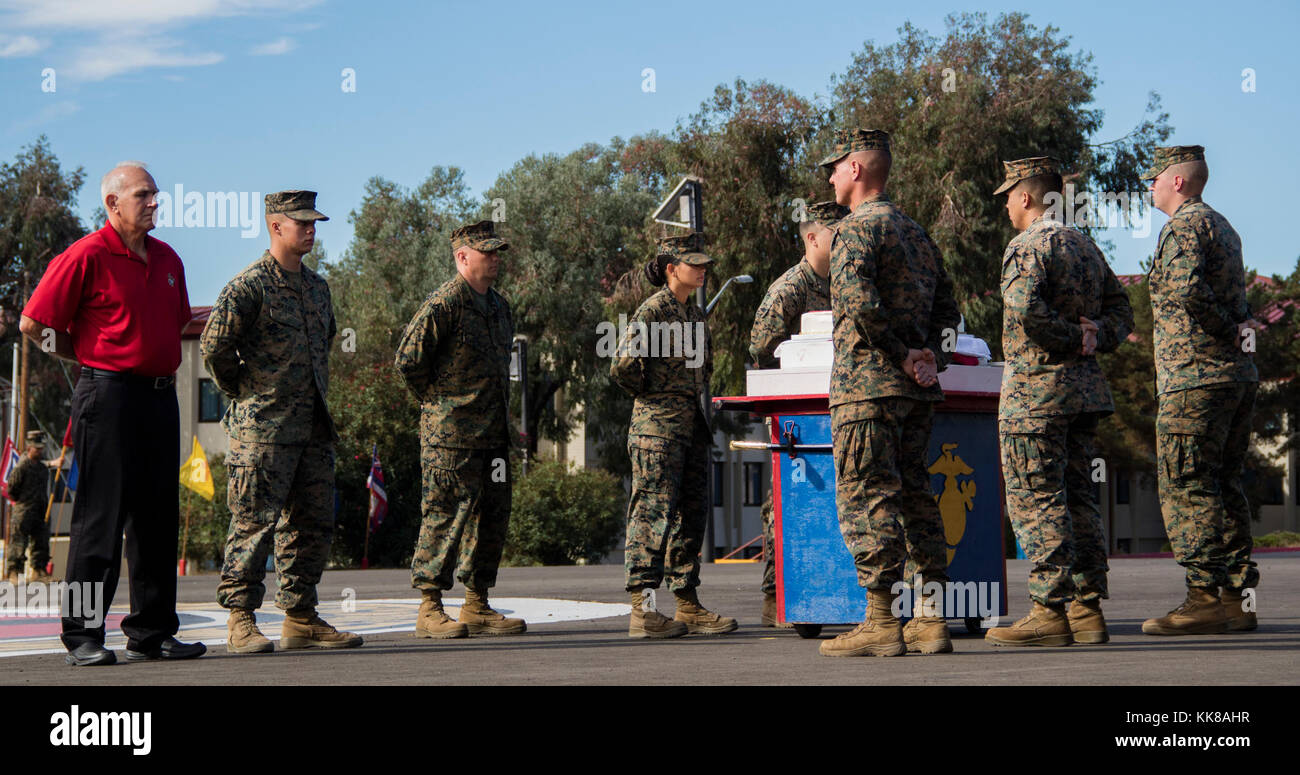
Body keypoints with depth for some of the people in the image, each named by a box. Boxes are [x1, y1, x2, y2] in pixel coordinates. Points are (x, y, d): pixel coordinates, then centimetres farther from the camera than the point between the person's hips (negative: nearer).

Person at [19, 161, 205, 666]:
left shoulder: (168, 260, 15)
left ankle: (152, 633, 15)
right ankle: (82, 636, 1)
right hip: (108, 395, -7)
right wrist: (90, 356, 4)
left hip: (160, 397, 7)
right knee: (101, 516, -5)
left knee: (158, 518, 8)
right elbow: (33, 324, -8)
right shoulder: (87, 256, -8)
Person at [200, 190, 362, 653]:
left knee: (313, 524, 8)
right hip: (263, 427, -8)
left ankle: (300, 619, 15)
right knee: (255, 524, -6)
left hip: (314, 428, 8)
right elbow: (214, 346, -13)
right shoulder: (249, 286, -9)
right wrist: (241, 391, -3)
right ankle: (241, 622, -1)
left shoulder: (317, 286, 15)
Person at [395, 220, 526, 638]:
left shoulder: (498, 305, 15)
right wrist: (435, 401, -6)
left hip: (493, 431, 9)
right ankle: (430, 609, -1)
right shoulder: (443, 304, -12)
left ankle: (477, 606, 18)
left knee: (492, 517, 10)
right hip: (451, 434, -8)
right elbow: (408, 359, -15)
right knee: (446, 517, -6)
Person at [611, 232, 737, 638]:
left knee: (691, 513, 10)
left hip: (691, 423, 9)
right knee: (653, 513, -8)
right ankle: (642, 610, -6)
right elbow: (623, 365, -19)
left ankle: (688, 605, 16)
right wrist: (648, 392, -5)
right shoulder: (652, 310, -11)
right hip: (658, 425, -9)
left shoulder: (694, 311, 16)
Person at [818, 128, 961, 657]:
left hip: (867, 383, -8)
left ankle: (882, 623, -9)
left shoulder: (857, 228, -8)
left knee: (866, 498, -6)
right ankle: (931, 619, 9)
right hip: (917, 393, 8)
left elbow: (858, 302, -23)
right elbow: (947, 310, 21)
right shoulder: (917, 233, 20)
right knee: (914, 495, 10)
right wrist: (927, 353, 7)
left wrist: (901, 355, -14)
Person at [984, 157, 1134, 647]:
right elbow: (1120, 309, 18)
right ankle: (1088, 608, 12)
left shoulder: (1028, 246, -10)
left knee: (1036, 500, -5)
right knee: (1077, 498, 11)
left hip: (1036, 389, -8)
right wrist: (1094, 337, 2)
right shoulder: (1086, 246, 17)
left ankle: (1051, 611, -6)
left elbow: (1023, 309, -27)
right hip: (1086, 387, 9)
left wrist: (1069, 337, -15)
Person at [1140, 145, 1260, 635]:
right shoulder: (1224, 227, 21)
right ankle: (1239, 600, 10)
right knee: (1224, 487, 10)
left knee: (1185, 487, -8)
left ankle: (1207, 599, -10)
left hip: (1196, 378, -9)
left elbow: (1185, 288, -26)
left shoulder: (1184, 227, -9)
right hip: (1240, 374, 9)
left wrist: (1225, 329, -14)